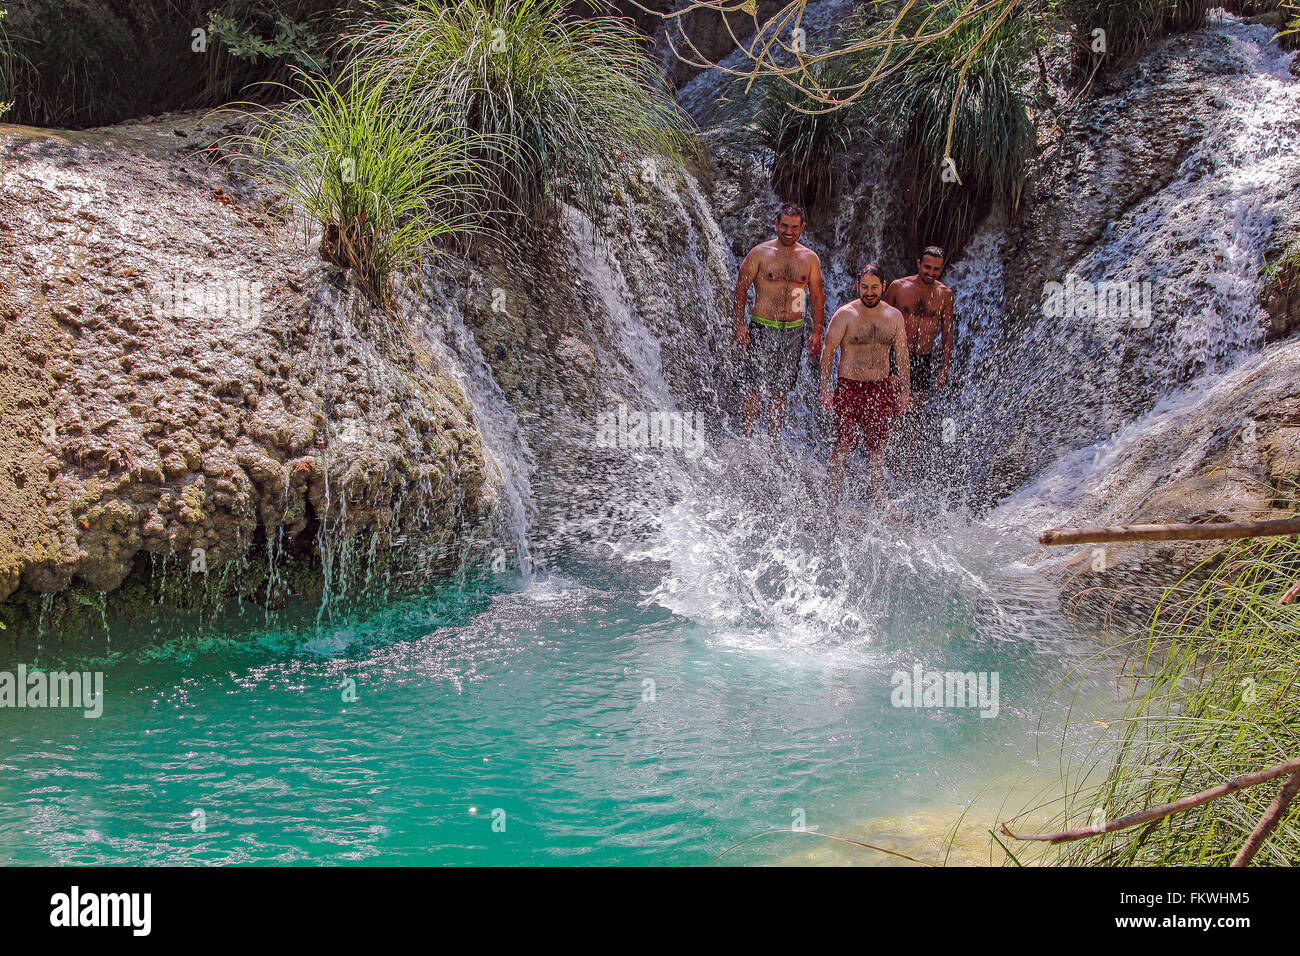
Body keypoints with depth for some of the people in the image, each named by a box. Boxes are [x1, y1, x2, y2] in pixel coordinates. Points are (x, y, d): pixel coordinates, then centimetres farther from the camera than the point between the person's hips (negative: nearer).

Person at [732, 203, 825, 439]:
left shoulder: (810, 258, 8)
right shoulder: (760, 253, -1)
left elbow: (817, 295, 13)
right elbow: (741, 288, 0)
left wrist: (817, 332, 6)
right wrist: (739, 324, -9)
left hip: (793, 332, 3)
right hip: (762, 329, -3)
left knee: (780, 393, 8)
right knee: (754, 391, -7)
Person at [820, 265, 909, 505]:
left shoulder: (894, 317, 7)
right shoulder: (845, 315, -5)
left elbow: (902, 357, 11)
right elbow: (828, 352, -5)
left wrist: (905, 391, 7)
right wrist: (825, 389, -11)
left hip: (881, 388, 3)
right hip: (848, 387, -3)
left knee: (877, 446, 6)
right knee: (843, 444, -4)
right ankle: (834, 501, 4)